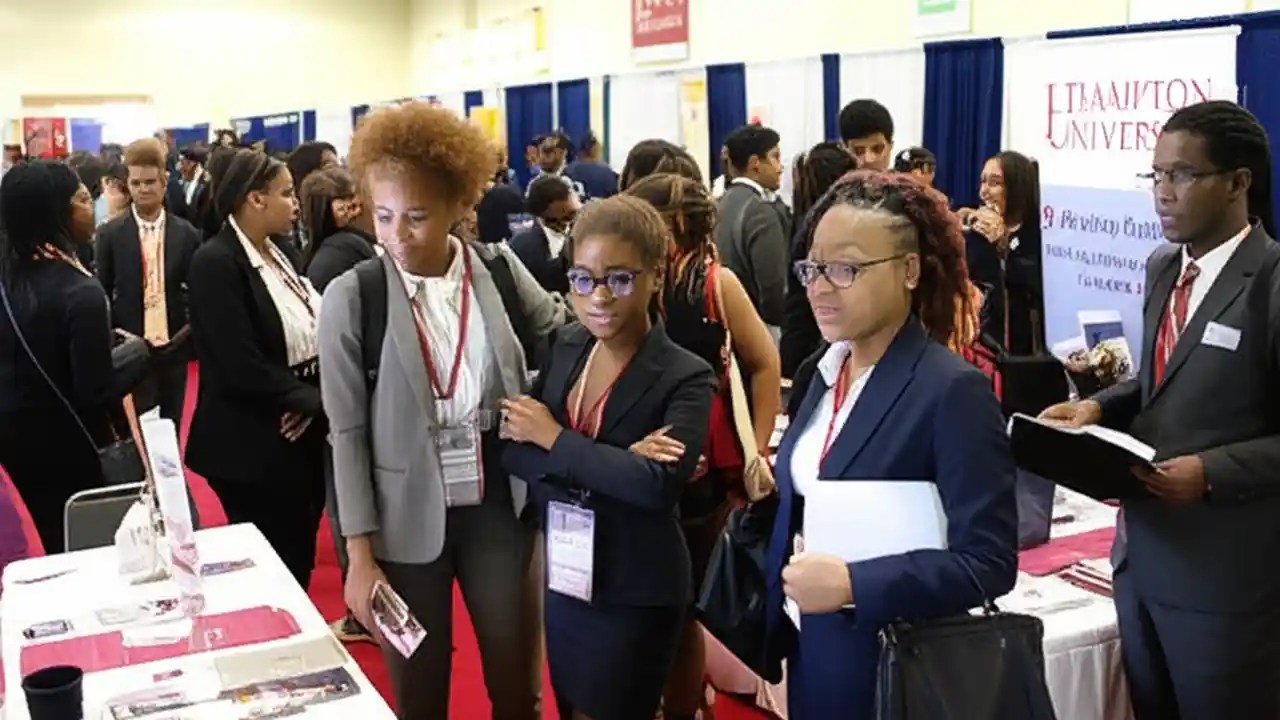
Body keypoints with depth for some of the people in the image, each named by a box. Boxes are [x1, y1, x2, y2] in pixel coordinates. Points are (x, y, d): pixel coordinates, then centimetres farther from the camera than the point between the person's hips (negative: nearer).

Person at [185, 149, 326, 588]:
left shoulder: (282, 251, 9)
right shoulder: (215, 262, -16)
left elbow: (314, 333, 9)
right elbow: (242, 366, -22)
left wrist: (317, 400, -9)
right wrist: (311, 399, -12)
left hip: (303, 433, 8)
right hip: (255, 446, -8)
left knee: (300, 561, 17)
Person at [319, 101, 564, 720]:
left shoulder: (500, 271, -5)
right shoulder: (351, 297, -11)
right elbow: (347, 433, -7)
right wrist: (360, 556, -8)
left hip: (498, 508, 2)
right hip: (407, 521, -1)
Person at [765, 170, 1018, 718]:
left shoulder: (953, 390, -19)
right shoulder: (826, 372, 3)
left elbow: (990, 562, -21)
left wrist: (850, 585, -27)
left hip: (897, 671, -6)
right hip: (815, 656, 7)